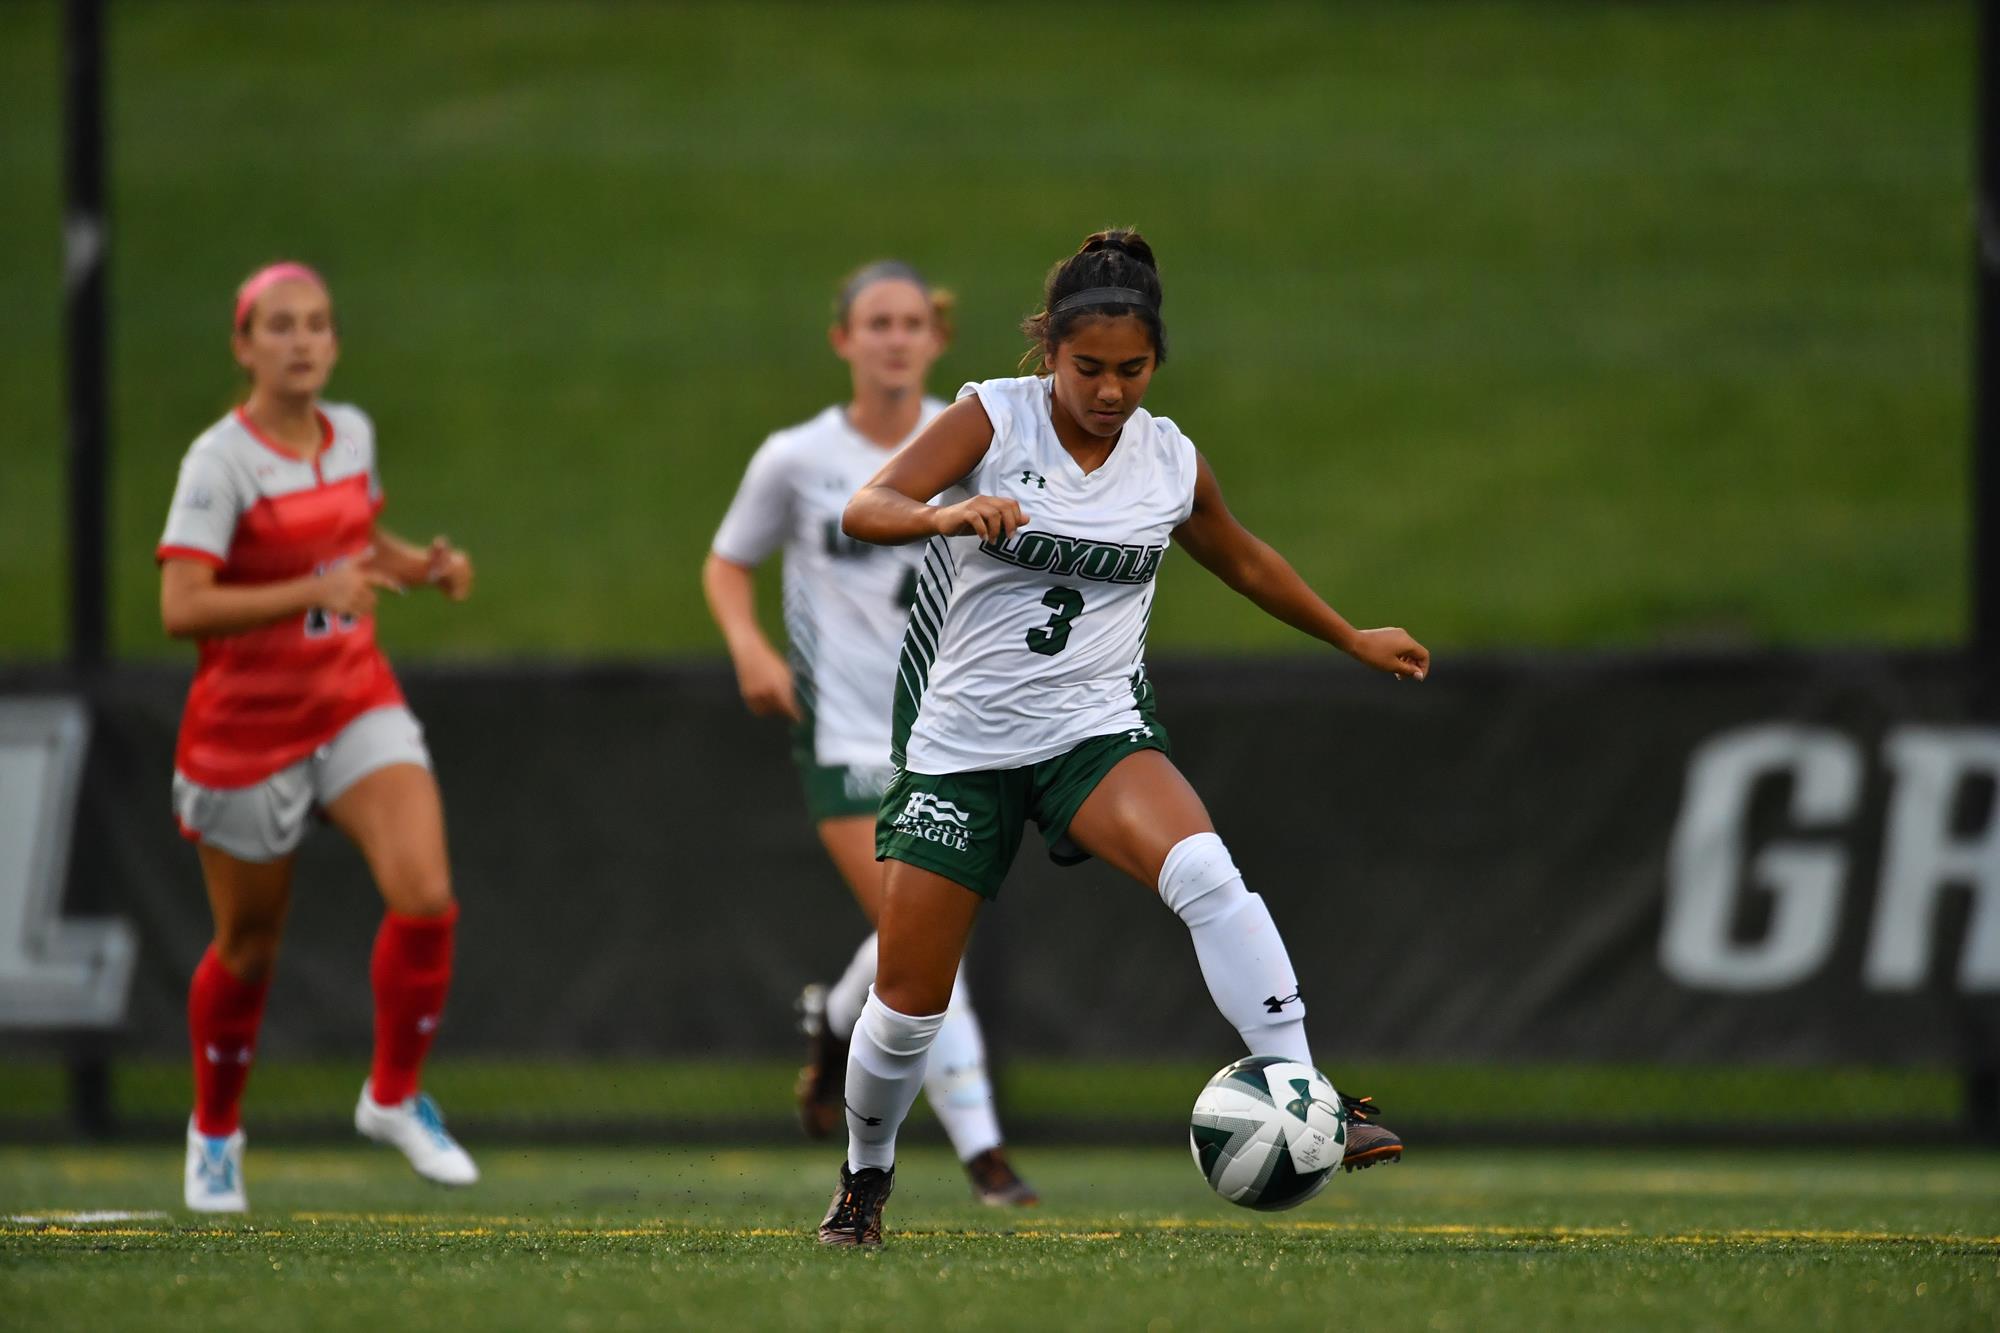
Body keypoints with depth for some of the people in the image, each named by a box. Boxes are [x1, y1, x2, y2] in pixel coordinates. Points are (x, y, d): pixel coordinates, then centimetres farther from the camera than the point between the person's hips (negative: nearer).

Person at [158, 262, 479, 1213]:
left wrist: (420, 565, 4)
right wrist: (313, 592, -35)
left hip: (357, 705, 4)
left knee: (425, 897, -18)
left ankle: (394, 1098, 3)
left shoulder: (352, 436, 3)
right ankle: (215, 1131, 35)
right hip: (248, 727, -4)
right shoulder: (222, 460, -16)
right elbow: (181, 607, -26)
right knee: (248, 949, 9)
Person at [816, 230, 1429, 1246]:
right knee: (907, 1006, 2)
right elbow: (865, 510, -21)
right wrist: (951, 515, -42)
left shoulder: (1172, 464, 2)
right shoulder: (993, 419, -8)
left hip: (1096, 731, 1)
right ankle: (865, 1173, 30)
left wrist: (1353, 639, 32)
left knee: (1205, 873, -31)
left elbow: (1242, 560, 23)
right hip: (961, 739, -1)